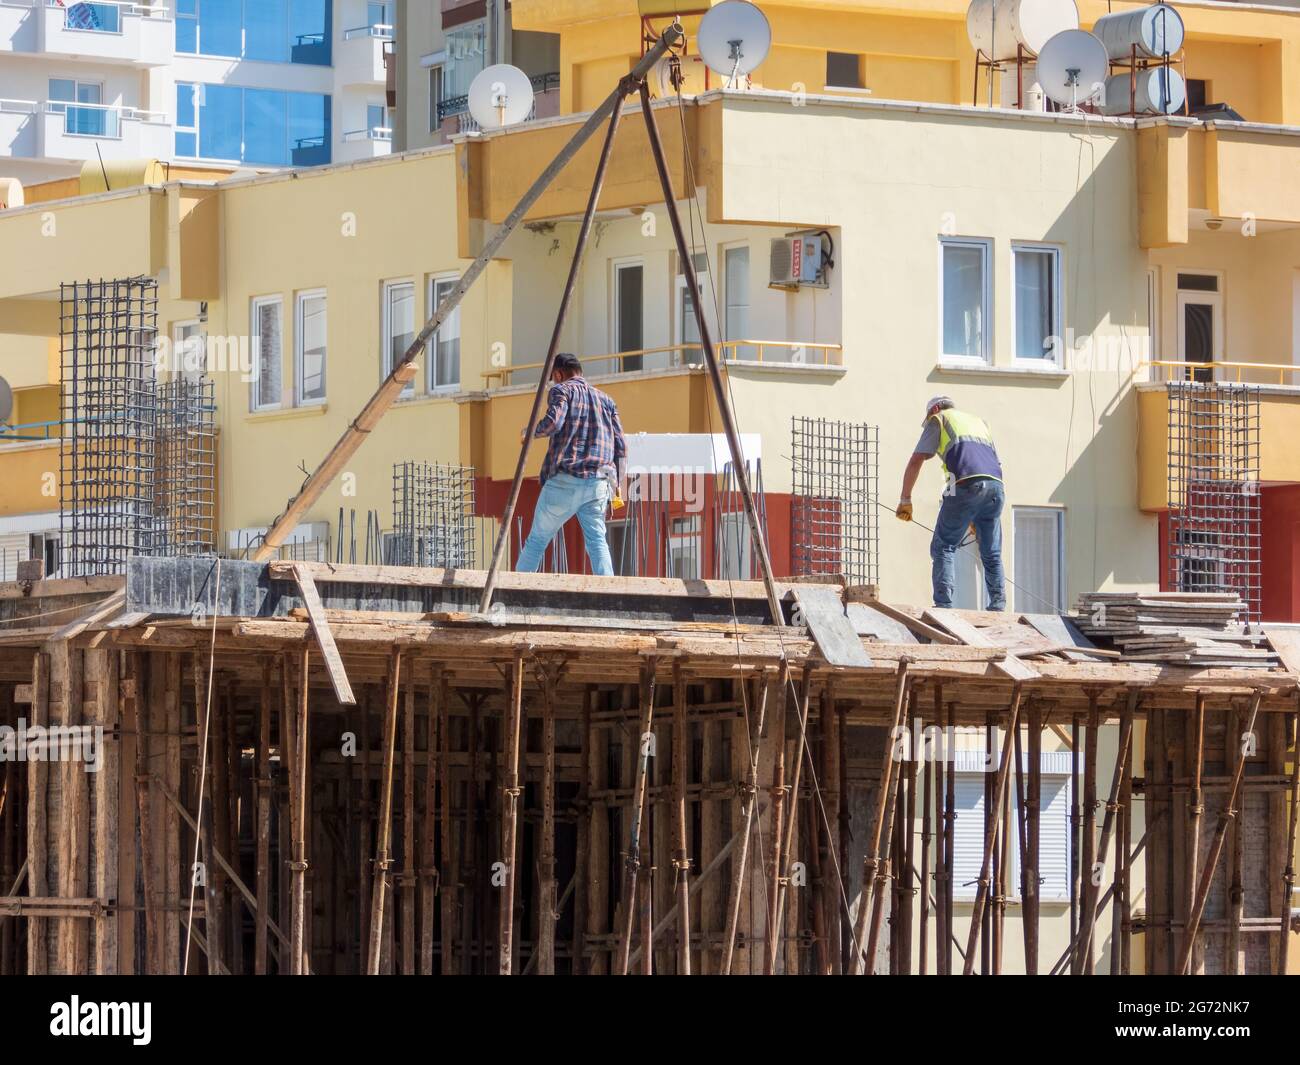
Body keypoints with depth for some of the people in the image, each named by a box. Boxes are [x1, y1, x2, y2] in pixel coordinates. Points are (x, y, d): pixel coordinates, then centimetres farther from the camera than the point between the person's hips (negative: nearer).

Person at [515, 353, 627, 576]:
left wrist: (529, 432, 4)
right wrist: (618, 484, 18)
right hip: (599, 482, 4)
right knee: (597, 540, 1)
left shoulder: (562, 390, 5)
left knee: (537, 539, 5)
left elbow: (553, 422, -15)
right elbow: (621, 446, 14)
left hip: (565, 480, -4)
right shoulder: (605, 399, 20)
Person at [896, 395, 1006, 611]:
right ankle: (998, 607, 4)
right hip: (996, 487, 5)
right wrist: (976, 518, 34)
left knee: (943, 548, -1)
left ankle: (943, 606, -14)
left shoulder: (938, 419, 20)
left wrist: (905, 500, 16)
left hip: (966, 485, -5)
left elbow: (916, 461, 10)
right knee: (992, 555, 12)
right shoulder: (979, 422, 36)